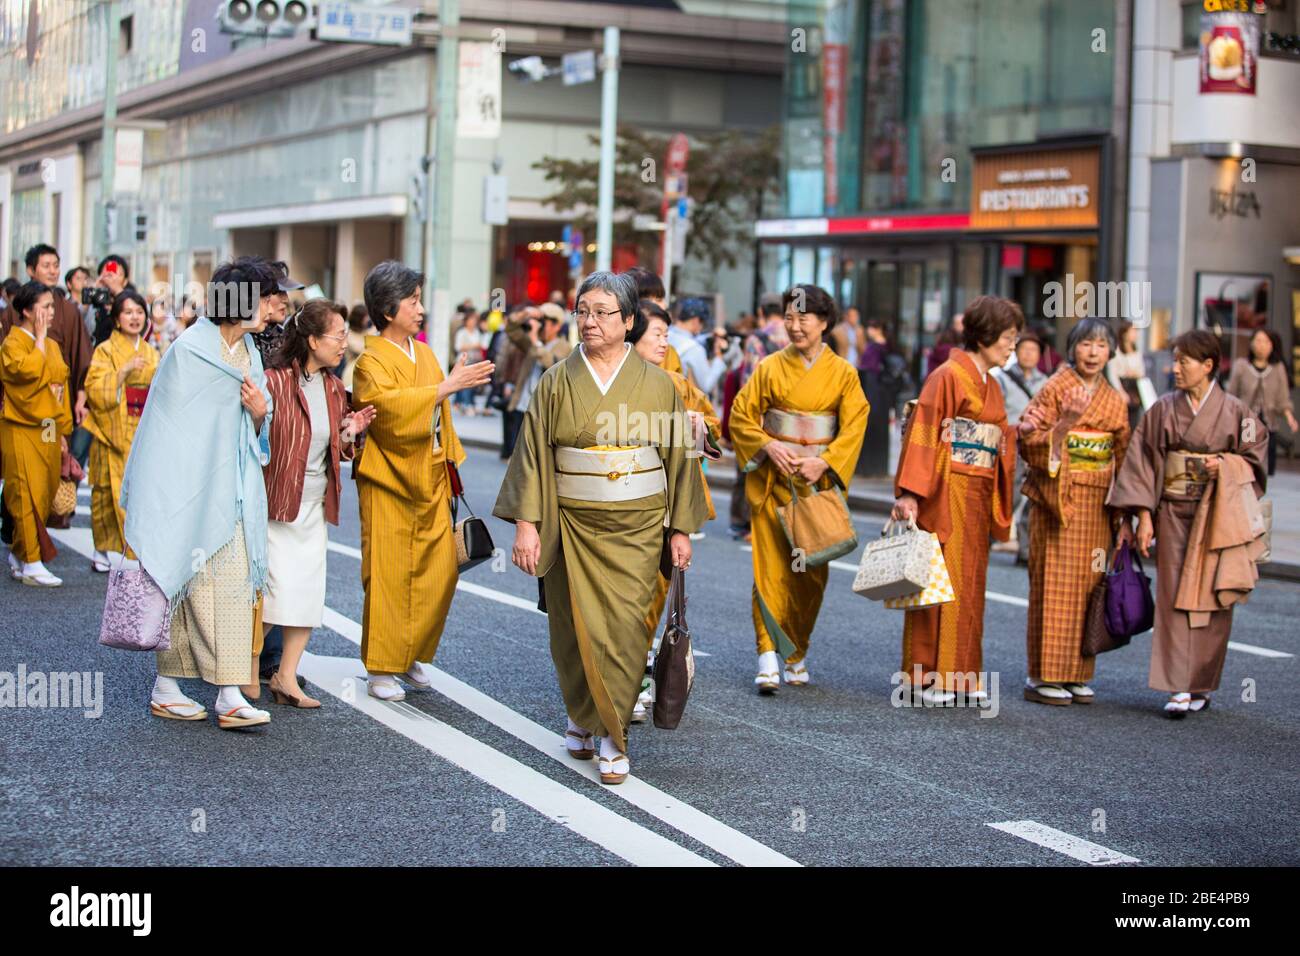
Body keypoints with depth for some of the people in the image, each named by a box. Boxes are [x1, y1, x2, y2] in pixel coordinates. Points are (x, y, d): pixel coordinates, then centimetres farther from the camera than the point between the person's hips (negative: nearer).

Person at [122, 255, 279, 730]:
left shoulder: (248, 351, 12)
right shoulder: (189, 351, -10)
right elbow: (167, 424, -10)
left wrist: (261, 413, -4)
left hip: (232, 490, 7)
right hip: (191, 489, -7)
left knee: (234, 582, 1)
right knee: (185, 580, -3)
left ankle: (230, 696, 1)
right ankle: (165, 690, 6)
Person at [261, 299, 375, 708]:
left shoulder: (334, 389, 10)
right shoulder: (275, 381, -13)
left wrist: (348, 433, -2)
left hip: (315, 506, 7)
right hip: (277, 502, -7)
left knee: (309, 593, 6)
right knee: (278, 590, -8)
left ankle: (286, 677, 15)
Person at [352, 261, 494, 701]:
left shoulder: (425, 354, 13)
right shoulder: (372, 362, -9)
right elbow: (390, 404, -29)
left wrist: (449, 465, 18)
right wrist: (448, 386, -32)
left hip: (429, 482, 7)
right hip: (389, 483, -7)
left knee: (439, 571, 3)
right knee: (389, 575, -3)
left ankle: (409, 656, 18)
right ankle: (381, 669, 7)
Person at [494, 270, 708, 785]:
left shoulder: (657, 384, 2)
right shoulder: (557, 382, 2)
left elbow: (679, 457, 5)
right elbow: (532, 454, 0)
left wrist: (681, 529, 3)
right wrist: (526, 523, -7)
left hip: (637, 525, -1)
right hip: (572, 524, 1)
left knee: (623, 625, -7)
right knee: (576, 628, 4)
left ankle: (613, 734, 1)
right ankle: (583, 717, 26)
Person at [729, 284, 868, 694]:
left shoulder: (843, 374, 2)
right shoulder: (770, 367, 2)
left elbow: (853, 428, -3)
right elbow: (741, 416, 2)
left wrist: (823, 463, -17)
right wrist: (769, 447, -14)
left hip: (820, 481, 1)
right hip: (773, 478, -1)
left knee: (811, 570, 5)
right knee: (771, 565, -9)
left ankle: (797, 654, 18)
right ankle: (768, 656, -13)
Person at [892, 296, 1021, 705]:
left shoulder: (991, 387, 16)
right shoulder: (948, 376, -9)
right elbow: (922, 434, -14)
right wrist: (909, 494, -19)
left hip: (978, 497, 8)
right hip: (946, 492, -8)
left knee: (970, 584, 9)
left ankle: (960, 675, 13)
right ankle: (926, 676, 2)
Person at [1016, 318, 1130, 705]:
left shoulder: (1115, 402, 12)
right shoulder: (1054, 389, -3)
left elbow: (1122, 459, 16)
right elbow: (1029, 446, -9)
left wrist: (1122, 512, 11)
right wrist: (1064, 424, -23)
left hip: (1097, 506, 5)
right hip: (1058, 502, -5)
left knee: (1089, 585, 6)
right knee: (1054, 584, -5)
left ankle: (1075, 673, 13)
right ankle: (1042, 676, -1)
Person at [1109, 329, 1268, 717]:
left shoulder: (1234, 411, 0)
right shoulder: (1163, 409, 4)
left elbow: (1255, 456, 7)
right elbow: (1143, 460, 3)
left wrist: (1225, 466, -12)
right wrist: (1144, 515, -3)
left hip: (1217, 516, -1)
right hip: (1173, 513, 1)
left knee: (1211, 599, 0)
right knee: (1174, 597, -4)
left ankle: (1202, 684, 10)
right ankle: (1178, 686, -3)